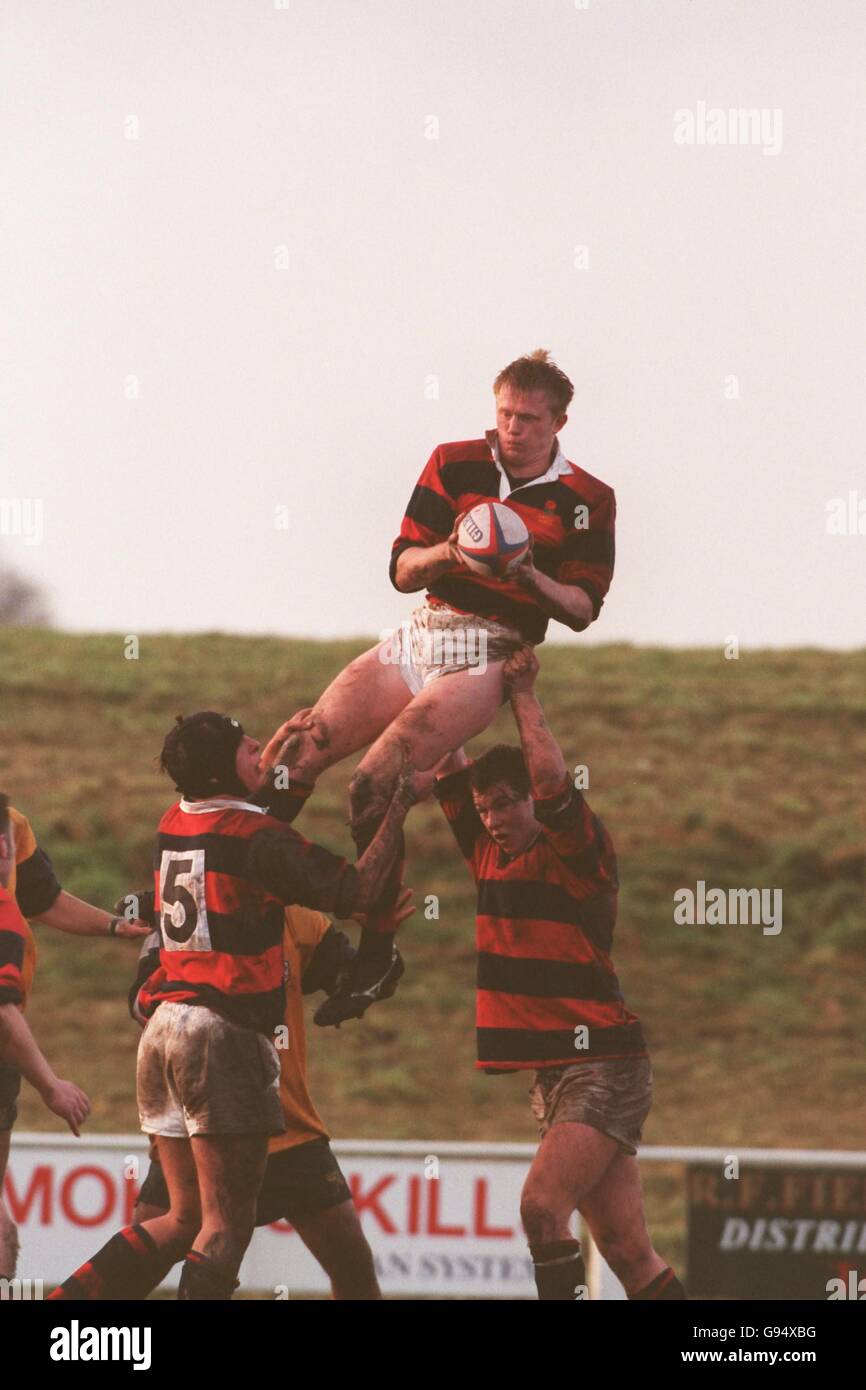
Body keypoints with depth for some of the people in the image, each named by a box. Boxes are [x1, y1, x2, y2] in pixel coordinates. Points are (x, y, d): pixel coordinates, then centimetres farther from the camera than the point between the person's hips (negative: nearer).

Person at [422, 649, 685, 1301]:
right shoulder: (489, 855, 12)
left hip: (604, 1066, -7)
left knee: (542, 1205, -24)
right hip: (551, 1073, 7)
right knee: (626, 1248, 2)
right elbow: (444, 772, 17)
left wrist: (524, 694, -13)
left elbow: (552, 781, -23)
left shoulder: (575, 854, -7)